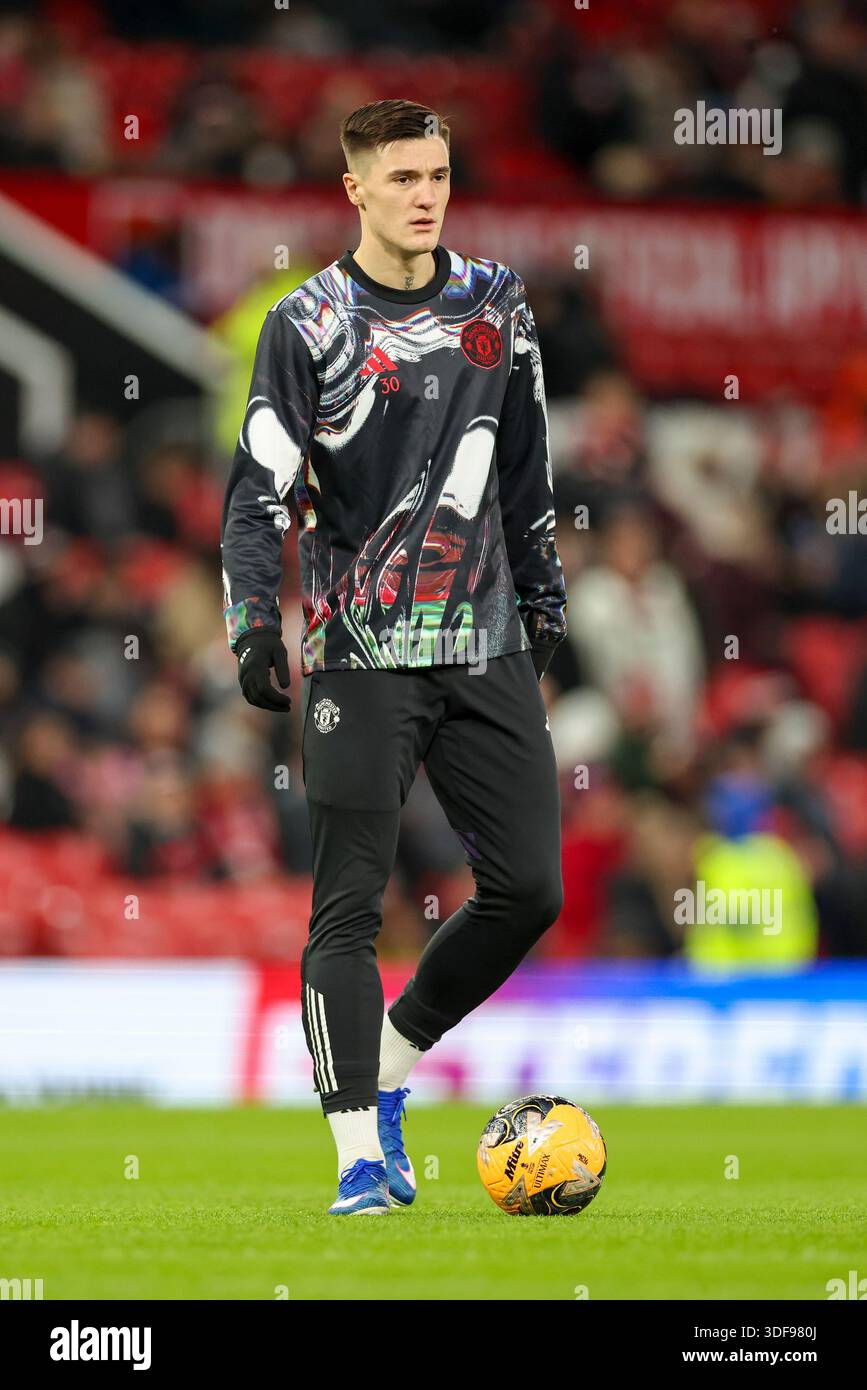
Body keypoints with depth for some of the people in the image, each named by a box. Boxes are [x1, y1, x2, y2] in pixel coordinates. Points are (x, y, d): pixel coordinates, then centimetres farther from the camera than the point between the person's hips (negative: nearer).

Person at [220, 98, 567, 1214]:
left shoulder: (496, 306, 11)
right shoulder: (308, 325, -2)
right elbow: (259, 490, -5)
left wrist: (542, 605, 20)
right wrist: (254, 624, -16)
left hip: (485, 650, 4)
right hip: (363, 656, -4)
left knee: (528, 889, 0)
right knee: (349, 908, -7)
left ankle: (388, 1065, 20)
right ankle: (360, 1153, -4)